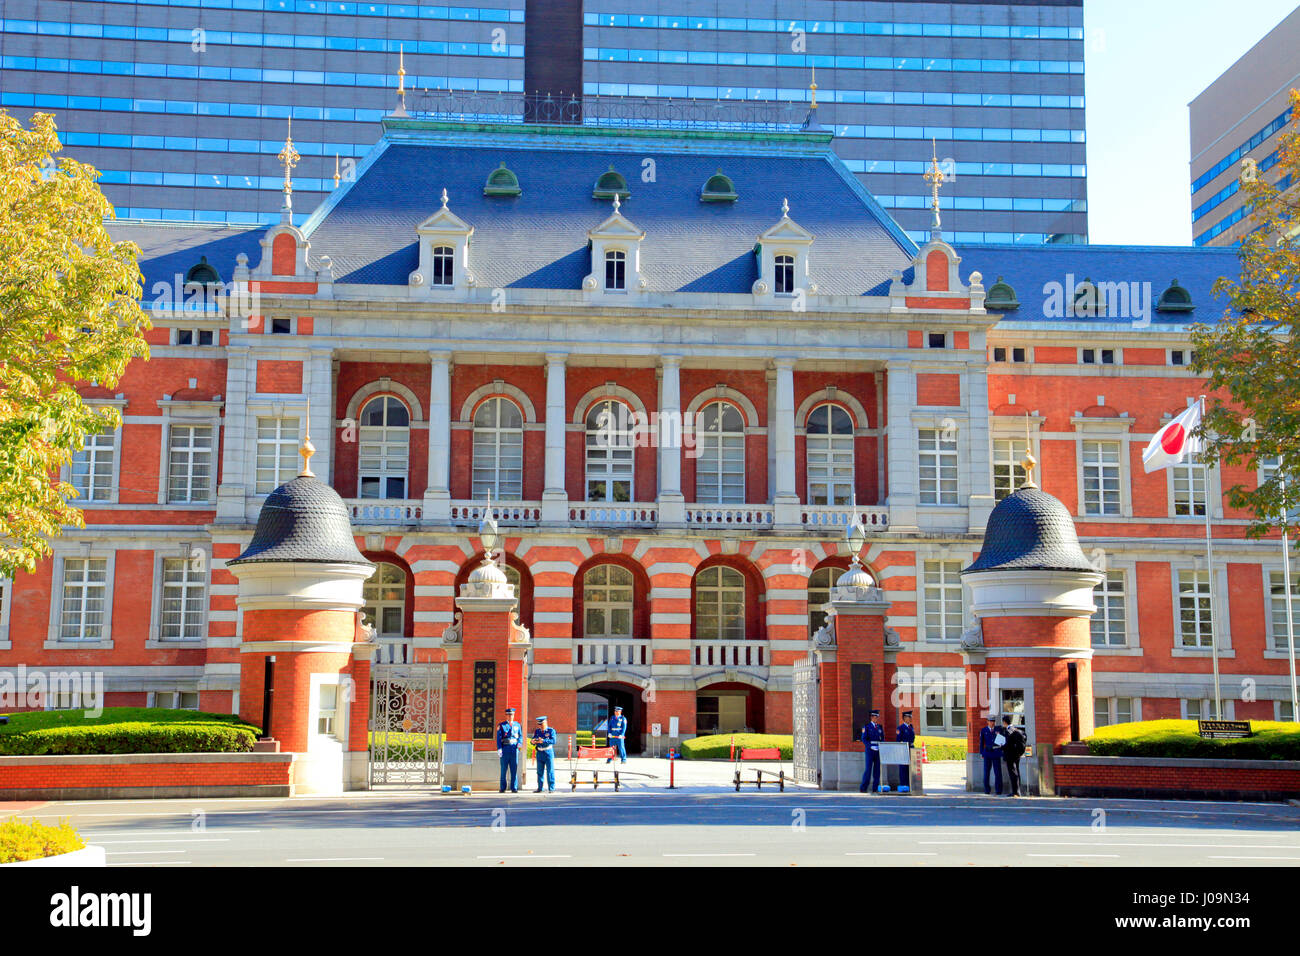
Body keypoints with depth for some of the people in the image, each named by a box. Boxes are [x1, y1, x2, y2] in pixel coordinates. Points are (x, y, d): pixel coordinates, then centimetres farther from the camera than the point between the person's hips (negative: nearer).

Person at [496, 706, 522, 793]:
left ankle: (514, 788, 1)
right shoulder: (501, 725, 5)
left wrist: (519, 744, -6)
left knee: (514, 769, -1)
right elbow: (498, 738, 1)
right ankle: (502, 788, 5)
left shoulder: (517, 725, 14)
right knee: (503, 769, -1)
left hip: (514, 749, 2)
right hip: (505, 749, -2)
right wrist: (499, 749, -10)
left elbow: (521, 736, 15)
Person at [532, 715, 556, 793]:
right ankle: (539, 788, 14)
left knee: (550, 771, -6)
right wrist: (533, 742, -21)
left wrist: (543, 741, -30)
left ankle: (551, 788, -3)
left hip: (548, 752, -4)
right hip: (540, 753, 4)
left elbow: (553, 741, -17)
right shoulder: (536, 731, 9)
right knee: (540, 771, 7)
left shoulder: (551, 730, -4)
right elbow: (533, 741, 4)